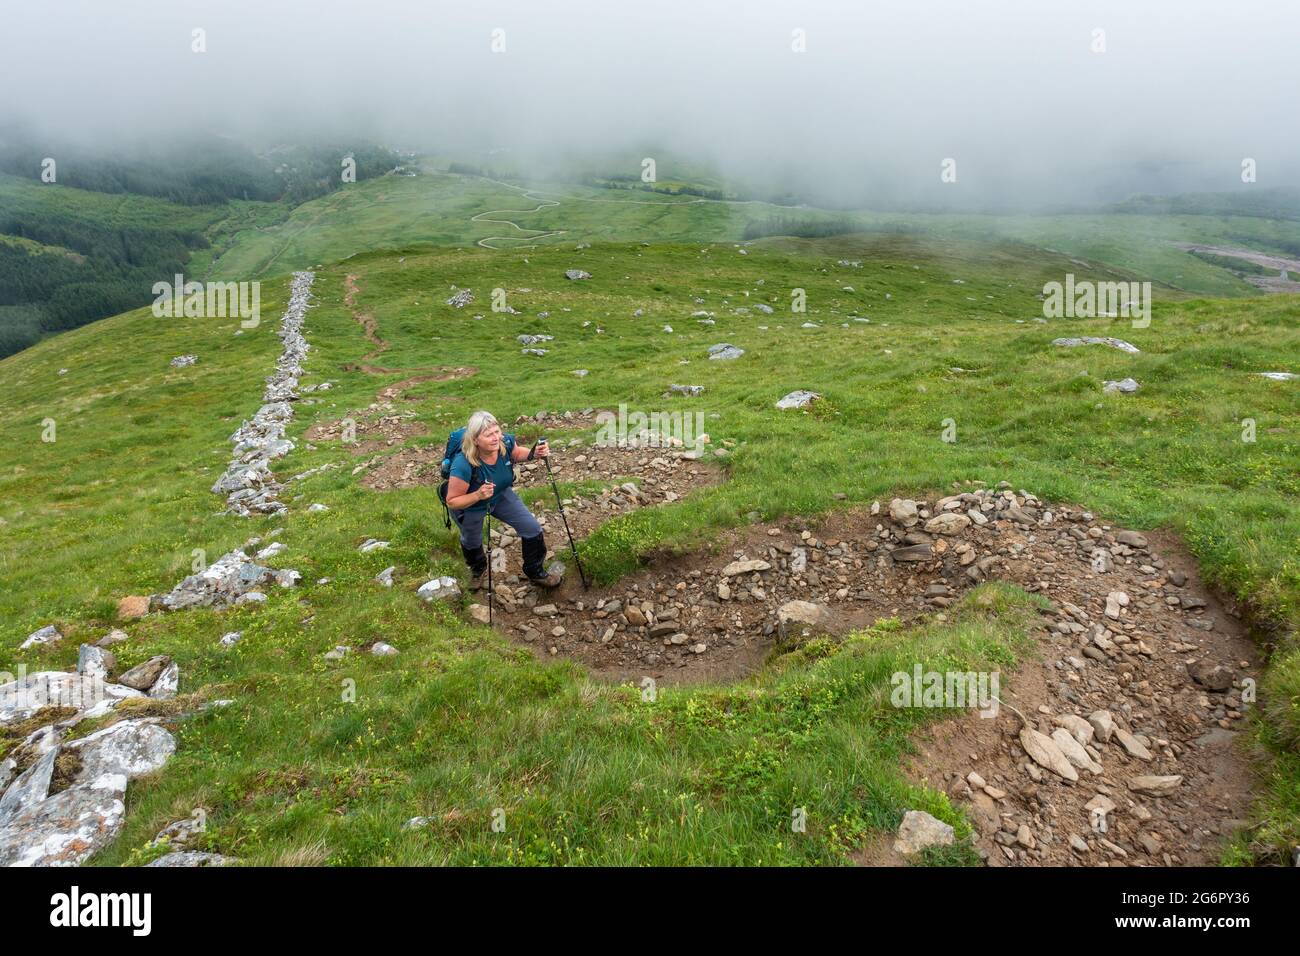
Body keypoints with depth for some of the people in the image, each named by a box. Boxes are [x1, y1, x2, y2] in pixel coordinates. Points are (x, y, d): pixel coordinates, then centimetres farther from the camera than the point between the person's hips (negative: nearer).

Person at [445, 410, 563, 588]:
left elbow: (516, 453, -3)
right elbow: (452, 501, -31)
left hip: (500, 495, 4)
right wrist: (478, 495, -47)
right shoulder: (463, 465, -44)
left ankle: (535, 573, 29)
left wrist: (534, 454, -23)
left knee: (532, 529, 1)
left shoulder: (506, 442, -30)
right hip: (469, 505, -3)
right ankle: (477, 570, 62)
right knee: (472, 542, 24)